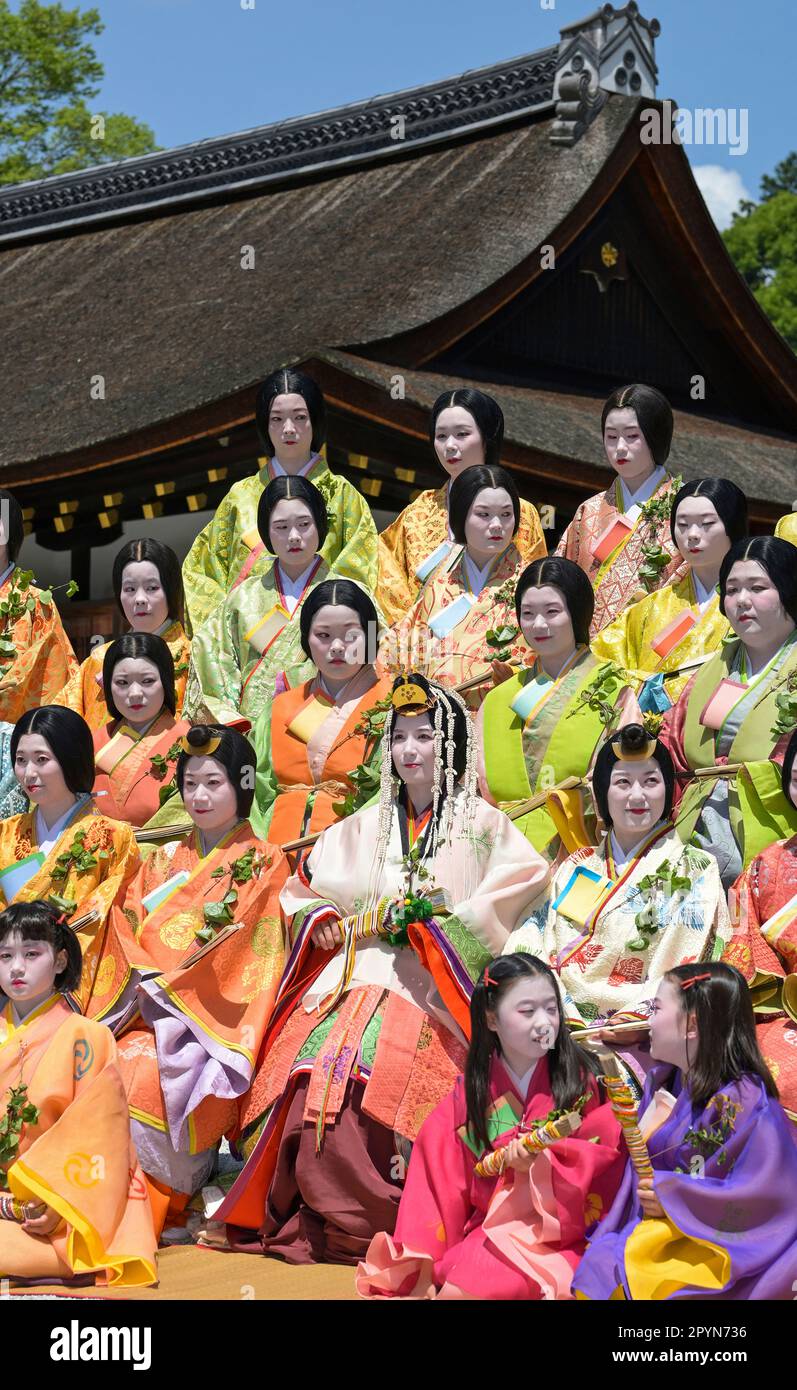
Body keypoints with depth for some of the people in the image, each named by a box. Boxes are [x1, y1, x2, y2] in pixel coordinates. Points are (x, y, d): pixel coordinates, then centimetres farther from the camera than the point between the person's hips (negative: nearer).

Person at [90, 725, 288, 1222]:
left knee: (146, 1076, -32)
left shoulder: (263, 863, 5)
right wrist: (144, 981, -8)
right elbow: (127, 930, 12)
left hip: (210, 1021, -4)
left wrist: (166, 986, -9)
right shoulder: (163, 861, 20)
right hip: (146, 1012, 4)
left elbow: (243, 949, -5)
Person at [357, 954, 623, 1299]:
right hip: (491, 1229, 3)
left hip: (564, 1232, -3)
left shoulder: (581, 1081, 0)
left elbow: (605, 1155, -5)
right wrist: (416, 1268, -1)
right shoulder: (469, 1095, 5)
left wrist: (544, 1161, -21)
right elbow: (441, 1178, 5)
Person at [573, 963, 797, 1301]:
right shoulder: (662, 1080, 8)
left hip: (706, 1246, -7)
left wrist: (674, 1199, -22)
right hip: (651, 1232, 7)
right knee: (595, 1277, -14)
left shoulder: (744, 1099, -17)